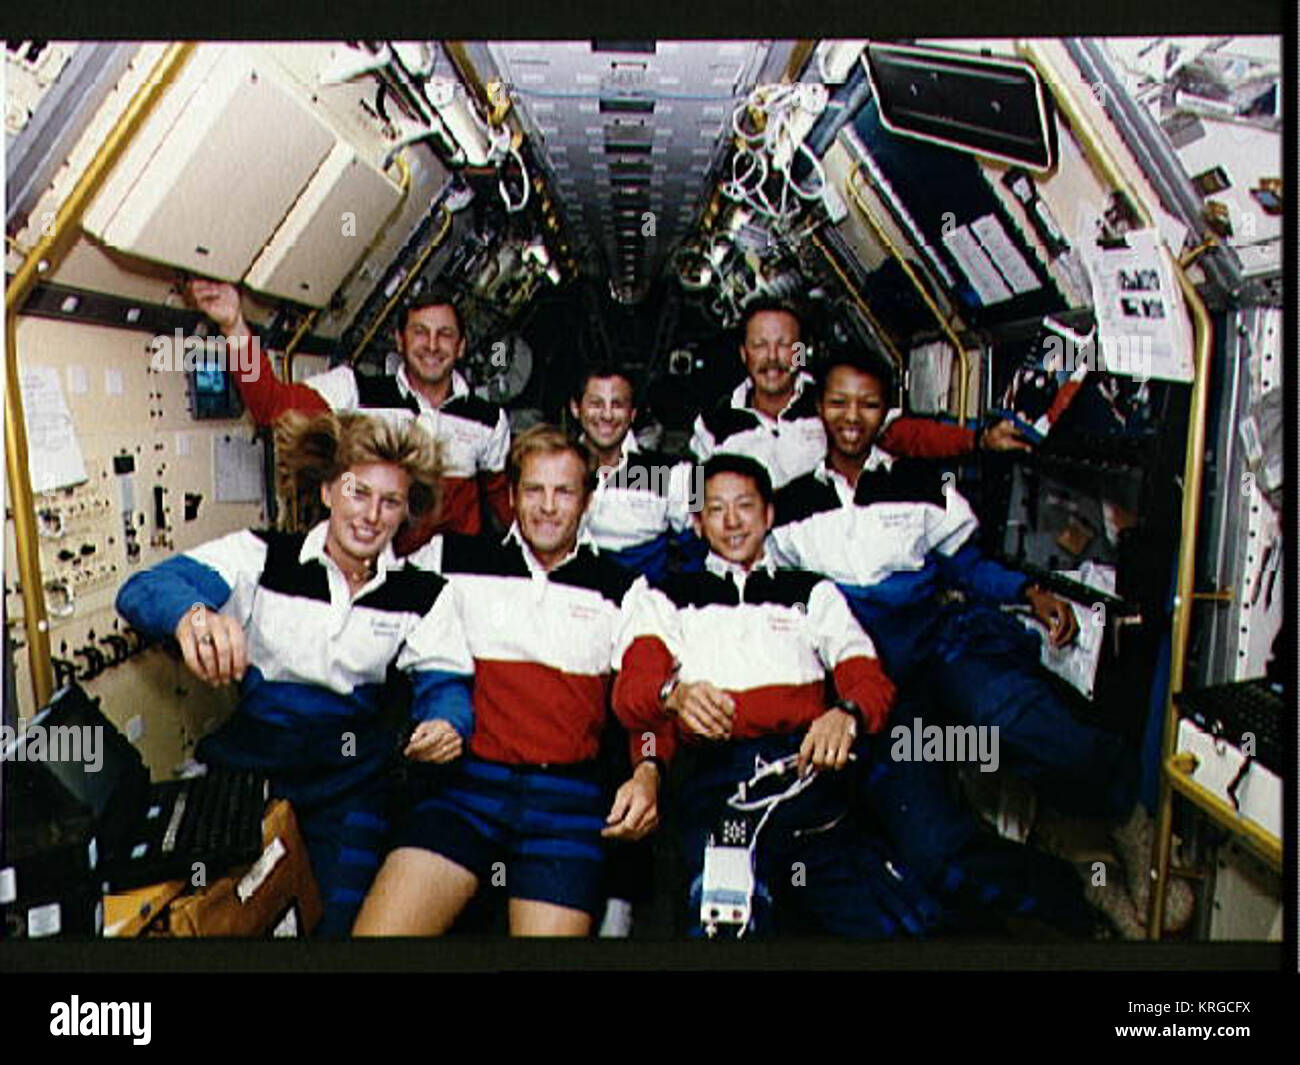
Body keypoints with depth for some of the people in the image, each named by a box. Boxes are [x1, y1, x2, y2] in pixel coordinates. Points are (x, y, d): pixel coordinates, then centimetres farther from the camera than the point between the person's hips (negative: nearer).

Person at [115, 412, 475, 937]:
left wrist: (446, 726, -26)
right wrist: (191, 613, -40)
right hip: (252, 752, -1)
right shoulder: (263, 555, -3)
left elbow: (445, 683, 0)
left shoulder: (421, 594, 4)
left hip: (351, 770, 1)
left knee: (352, 916, -11)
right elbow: (143, 589, -15)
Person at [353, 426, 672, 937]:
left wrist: (647, 771, -5)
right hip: (463, 778, 0)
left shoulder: (622, 589, 16)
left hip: (567, 790, 1)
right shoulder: (452, 560, 14)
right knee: (378, 930, -18)